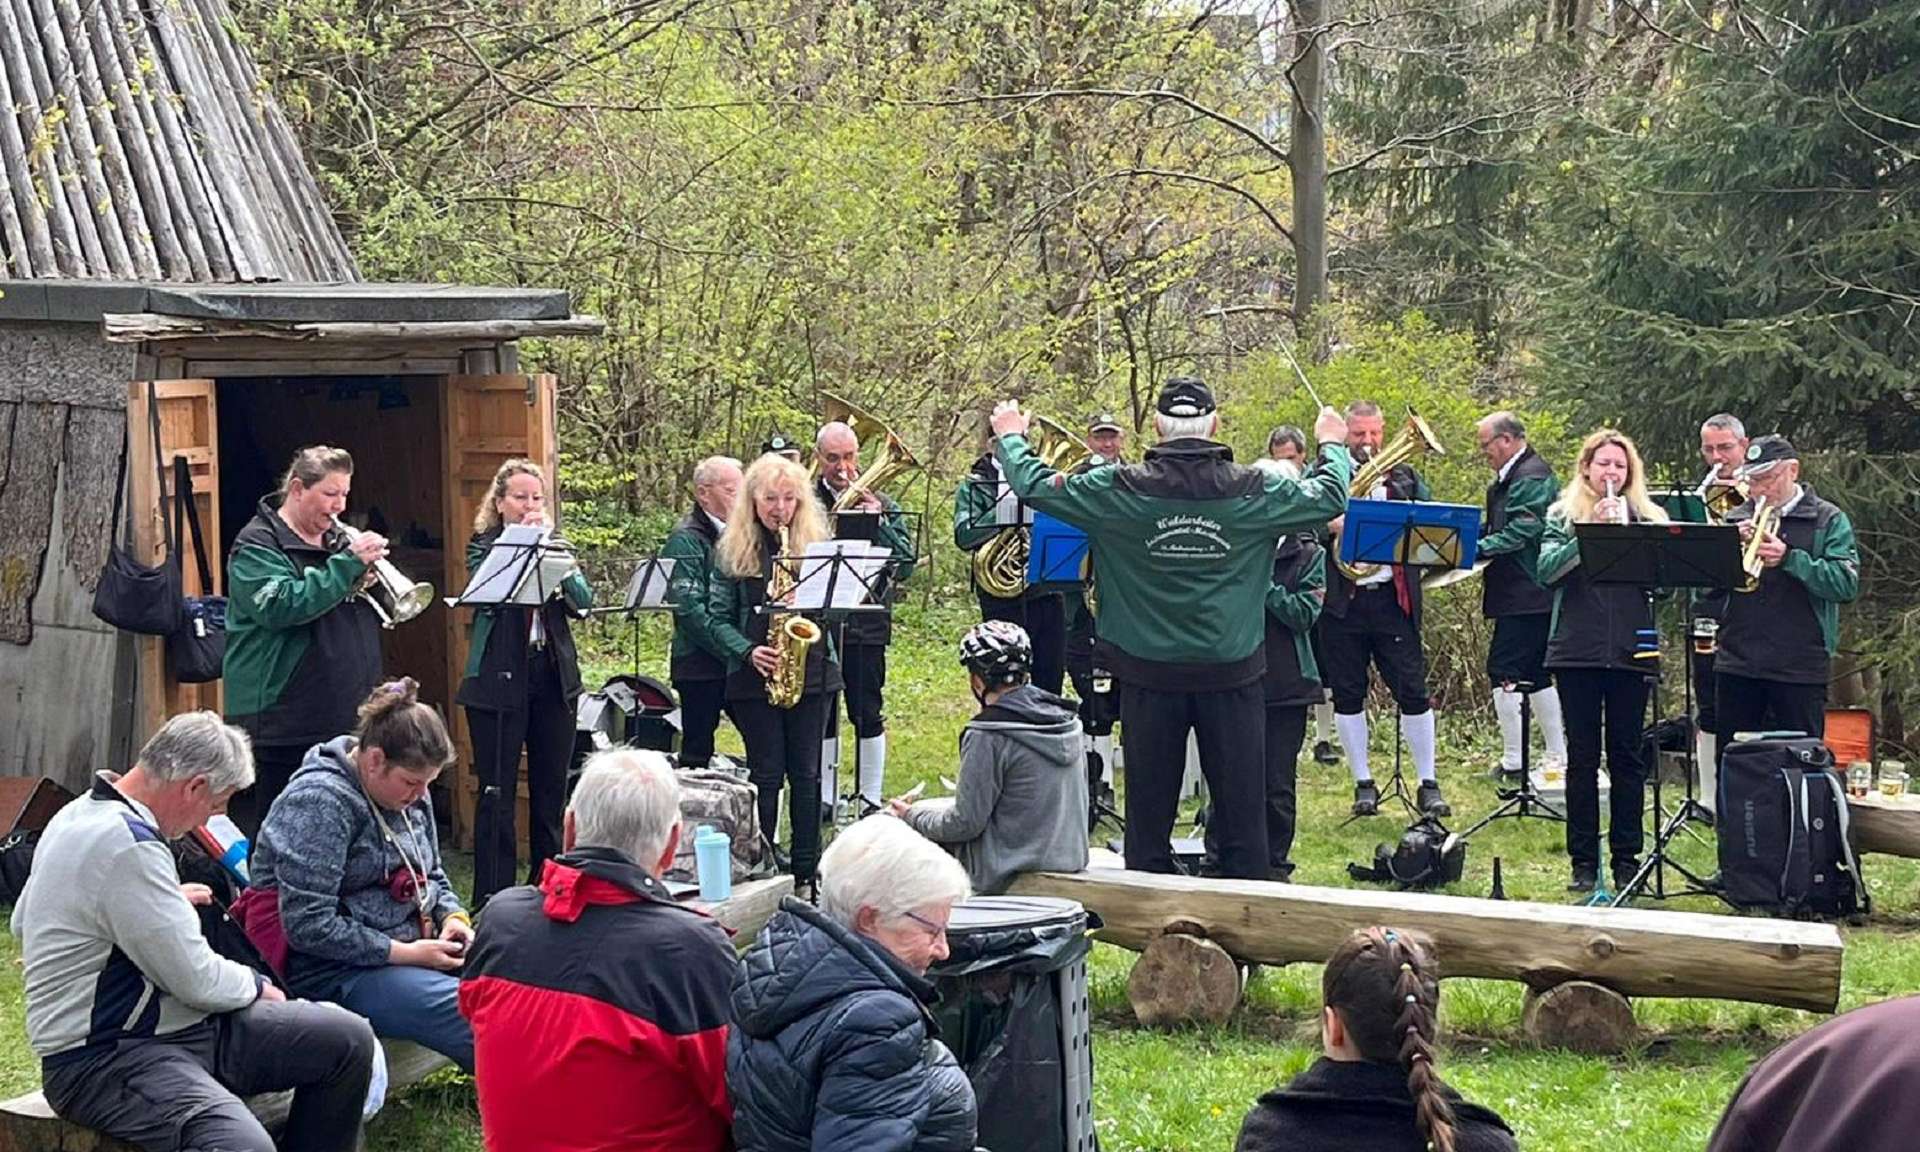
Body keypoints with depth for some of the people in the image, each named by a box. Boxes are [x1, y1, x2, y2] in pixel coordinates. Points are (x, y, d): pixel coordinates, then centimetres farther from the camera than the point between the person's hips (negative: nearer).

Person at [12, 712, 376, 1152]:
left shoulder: (79, 815, 11)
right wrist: (256, 986, 3)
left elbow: (22, 922, 28)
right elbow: (199, 980, -20)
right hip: (106, 1059, -11)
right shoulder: (128, 848, -22)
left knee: (349, 1038, 3)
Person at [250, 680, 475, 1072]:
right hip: (335, 973, -8)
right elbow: (308, 926, -22)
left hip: (409, 948, 9)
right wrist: (406, 953, -19)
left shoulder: (410, 794, 10)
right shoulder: (318, 802, -17)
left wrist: (452, 916, 3)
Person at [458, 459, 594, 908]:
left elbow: (583, 602, 0)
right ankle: (491, 898, 1)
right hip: (499, 681, -4)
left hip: (553, 680, 4)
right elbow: (488, 593, -17)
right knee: (496, 793, -3)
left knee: (551, 790, 9)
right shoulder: (484, 547, 3)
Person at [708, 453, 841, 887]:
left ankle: (806, 872, 10)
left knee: (806, 773, 4)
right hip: (755, 678, -1)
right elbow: (718, 618, 1)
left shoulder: (816, 543, 6)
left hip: (811, 671, 1)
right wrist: (748, 651, -15)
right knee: (766, 773, 1)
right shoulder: (732, 550, 2)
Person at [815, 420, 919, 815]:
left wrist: (878, 523, -13)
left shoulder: (882, 506, 7)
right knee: (819, 715, 5)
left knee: (868, 715, 1)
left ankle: (871, 798, 10)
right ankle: (823, 798, 14)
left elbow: (905, 566, -3)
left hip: (866, 625, 0)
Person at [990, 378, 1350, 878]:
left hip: (1149, 674, 0)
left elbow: (1035, 486, -2)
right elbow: (1328, 497, 7)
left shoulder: (1121, 489, -10)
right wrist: (1332, 446, 27)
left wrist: (1011, 438, 18)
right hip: (1231, 671, 0)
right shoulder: (1252, 491, -8)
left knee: (1149, 805, 9)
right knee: (1241, 805, 7)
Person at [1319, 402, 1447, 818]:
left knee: (1413, 690, -1)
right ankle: (1363, 784, 14)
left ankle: (1428, 784, 6)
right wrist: (1332, 525, -19)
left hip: (1392, 599, 1)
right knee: (1347, 694, 4)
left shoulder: (1403, 476, 13)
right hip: (1341, 600, 0)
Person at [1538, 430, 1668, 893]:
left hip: (1630, 650, 1)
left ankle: (1626, 859, 10)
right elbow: (1547, 569, -7)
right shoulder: (1563, 516, 9)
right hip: (1578, 648, 0)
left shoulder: (1648, 518, 10)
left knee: (1627, 757, 3)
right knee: (1582, 756, 3)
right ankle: (1583, 861, 9)